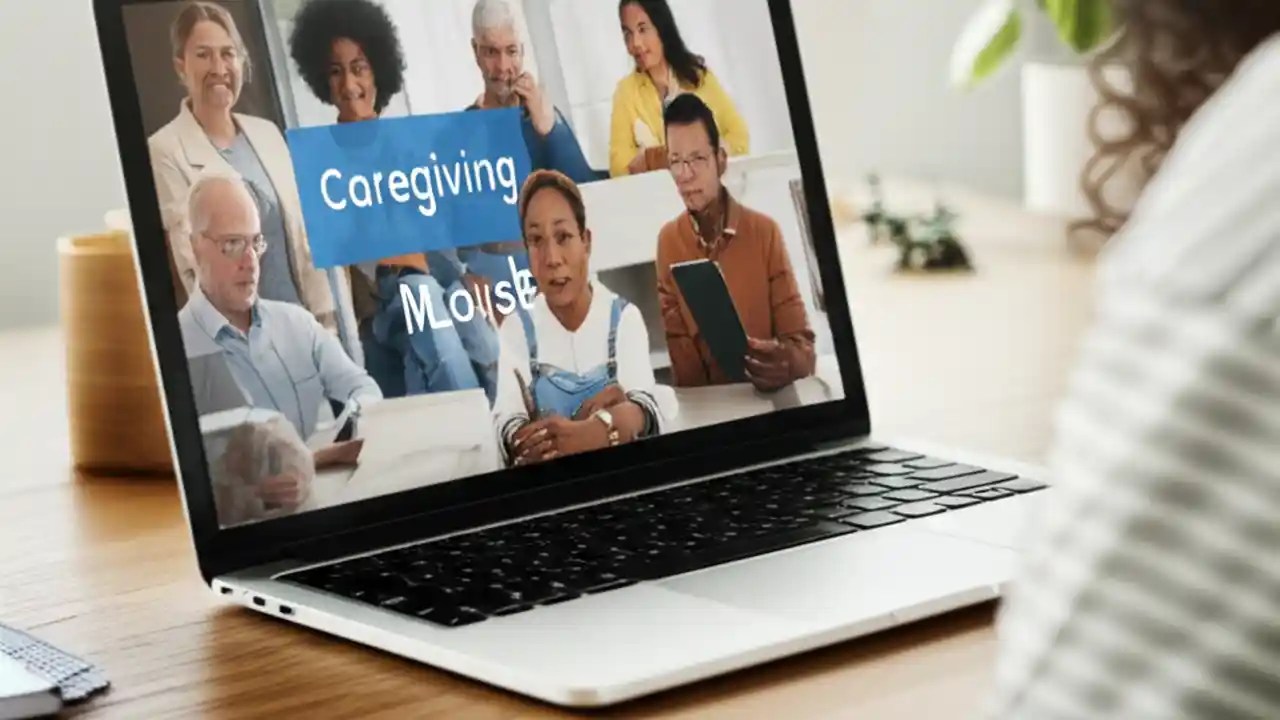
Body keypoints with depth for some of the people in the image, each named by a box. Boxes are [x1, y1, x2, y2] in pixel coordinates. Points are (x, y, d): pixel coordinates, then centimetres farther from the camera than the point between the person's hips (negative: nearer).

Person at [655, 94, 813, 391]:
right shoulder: (667, 241, 6)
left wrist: (785, 365, -24)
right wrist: (701, 392, -15)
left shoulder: (765, 232, 0)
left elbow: (801, 344, -2)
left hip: (770, 397, -1)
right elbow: (676, 342, 5)